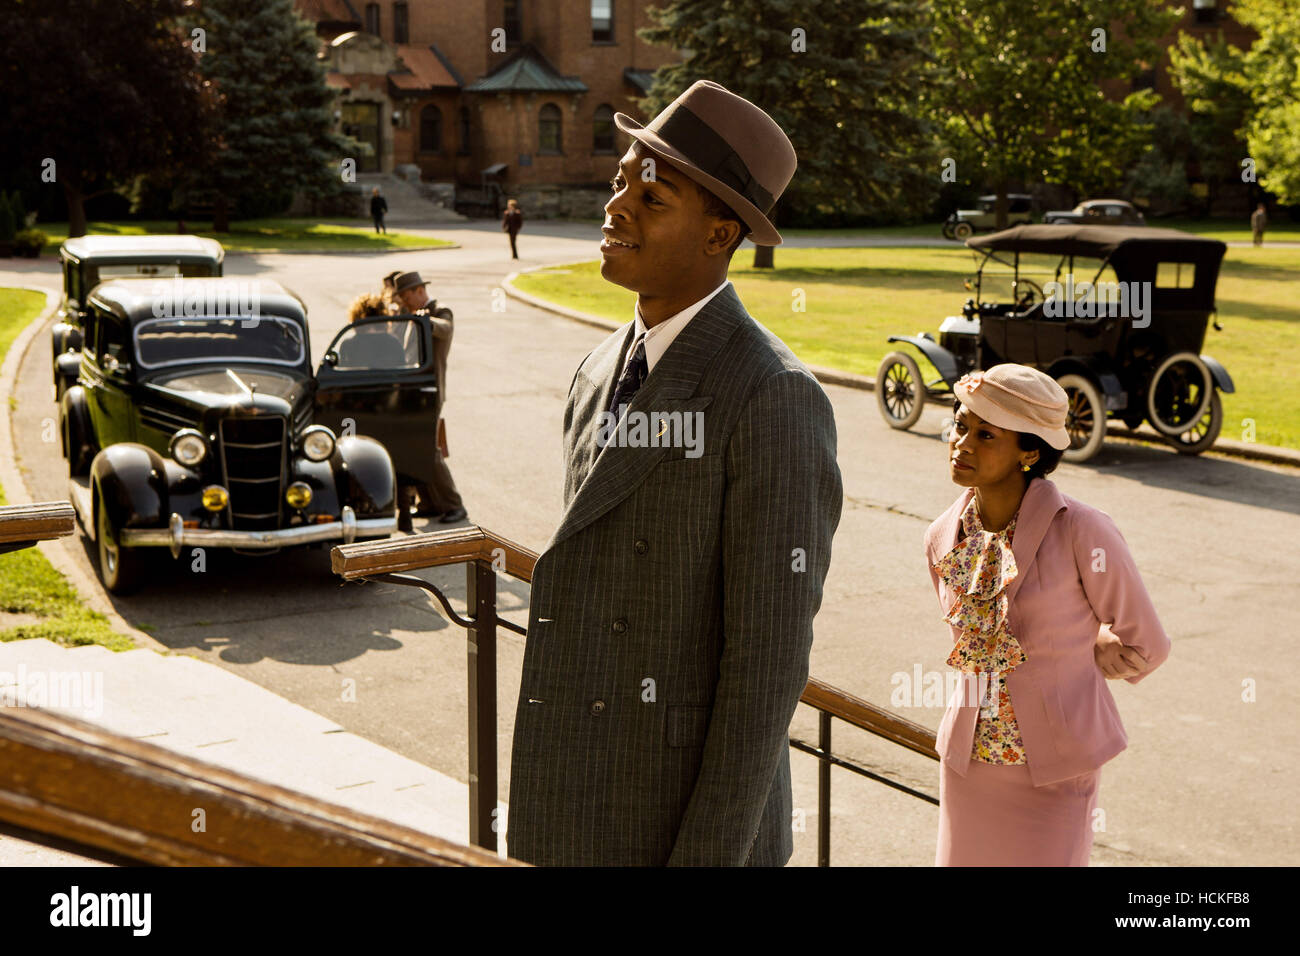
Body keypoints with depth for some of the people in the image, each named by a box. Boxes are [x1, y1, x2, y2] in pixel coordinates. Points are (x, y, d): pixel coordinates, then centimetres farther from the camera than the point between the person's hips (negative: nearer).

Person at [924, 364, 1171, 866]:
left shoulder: (1081, 532, -17)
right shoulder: (943, 538, -2)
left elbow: (1142, 646, -5)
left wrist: (1059, 673, 6)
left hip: (1054, 768, -4)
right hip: (968, 759, 5)